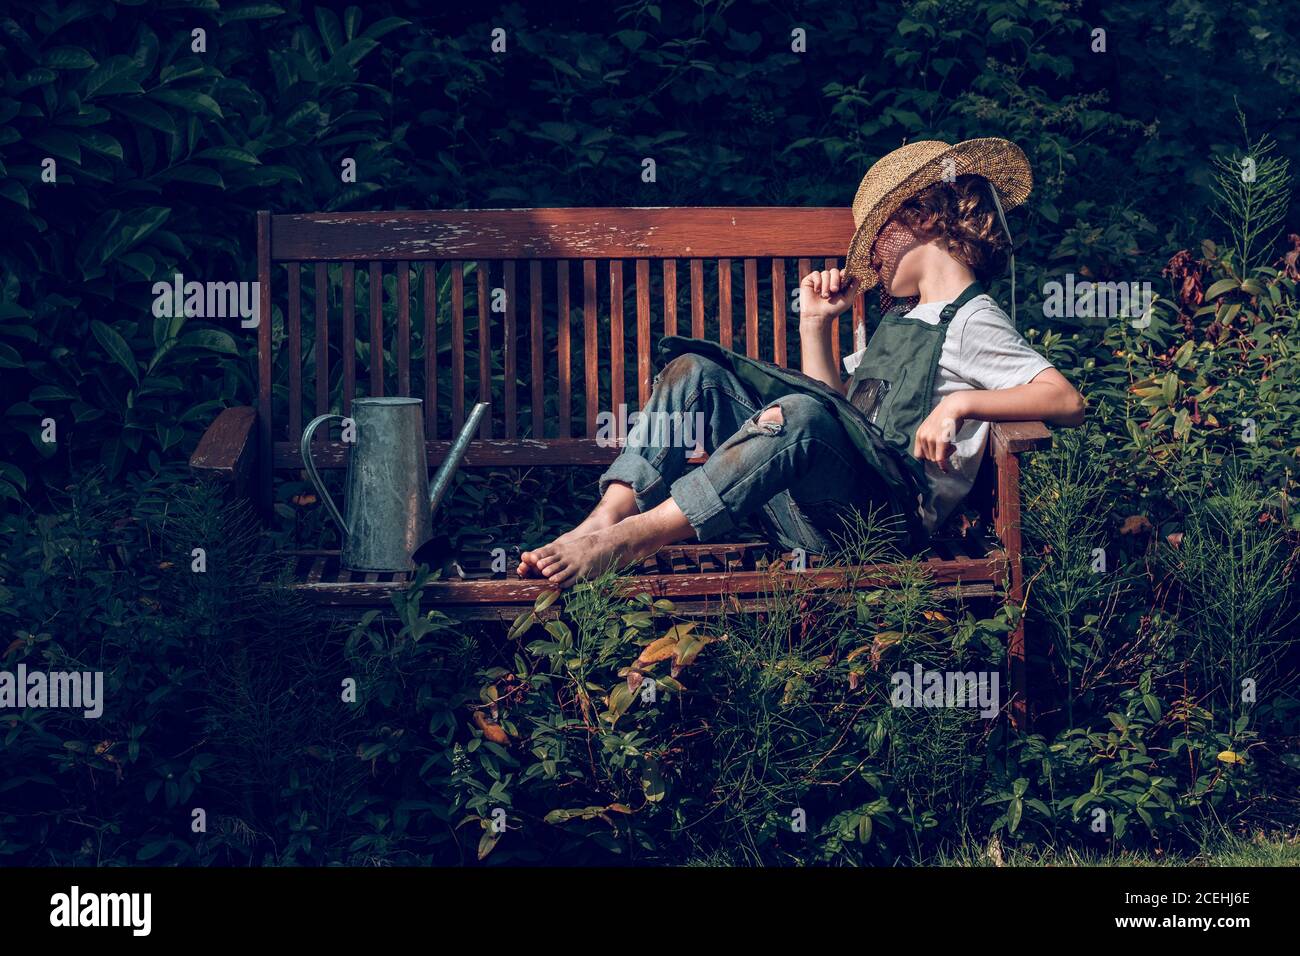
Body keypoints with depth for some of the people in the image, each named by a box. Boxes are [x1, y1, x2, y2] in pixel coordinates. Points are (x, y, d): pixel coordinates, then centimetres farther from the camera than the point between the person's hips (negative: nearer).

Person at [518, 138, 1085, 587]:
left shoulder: (971, 322, 3)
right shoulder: (901, 319, 30)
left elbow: (1066, 401, -12)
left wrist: (961, 402, -21)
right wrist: (816, 324, 21)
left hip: (888, 512, -9)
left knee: (803, 413, -37)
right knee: (697, 371, 3)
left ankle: (629, 540, -40)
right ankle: (603, 522, -18)